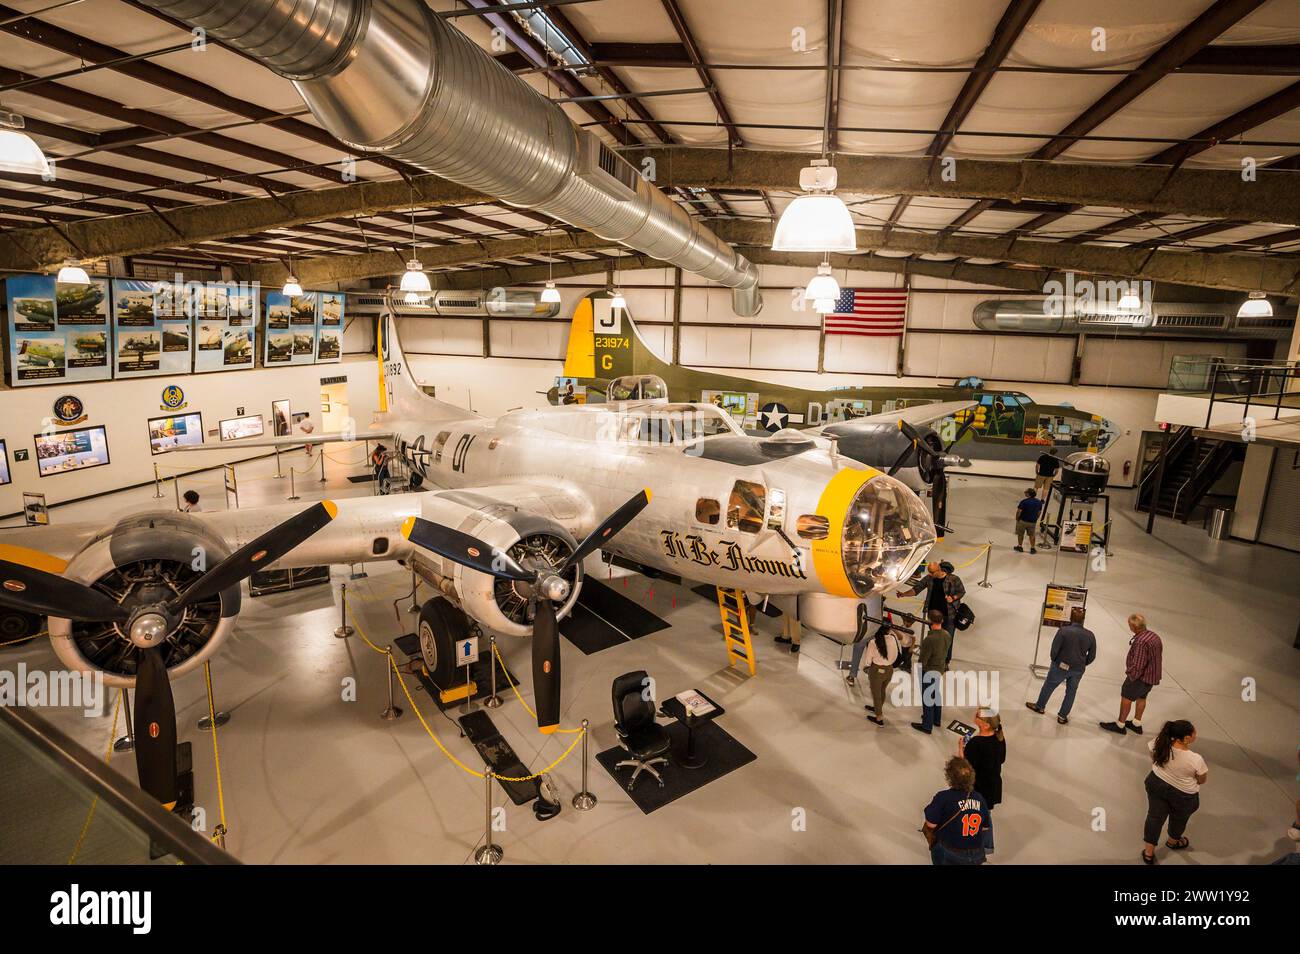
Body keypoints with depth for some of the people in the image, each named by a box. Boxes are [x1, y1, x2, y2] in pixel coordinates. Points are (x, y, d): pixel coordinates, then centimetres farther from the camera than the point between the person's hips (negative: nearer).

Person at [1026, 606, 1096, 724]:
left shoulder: (1063, 630, -20)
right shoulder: (1090, 635, -6)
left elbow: (1054, 649, -18)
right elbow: (1092, 656, 2)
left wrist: (1054, 661, 2)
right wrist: (1081, 664, 16)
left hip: (1061, 666, -3)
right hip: (1078, 670, 3)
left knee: (1048, 686, 17)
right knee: (1071, 692, 19)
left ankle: (1040, 706, 35)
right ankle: (1063, 716, 28)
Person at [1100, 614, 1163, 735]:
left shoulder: (1141, 642, -31)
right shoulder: (1155, 636, 0)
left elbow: (1138, 665, -30)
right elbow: (1158, 655, 11)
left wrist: (1130, 675, -12)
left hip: (1141, 676, -9)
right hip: (1152, 676, 9)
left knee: (1126, 698, 8)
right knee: (1141, 697, 25)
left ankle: (1120, 725, 20)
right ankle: (1137, 724, 41)